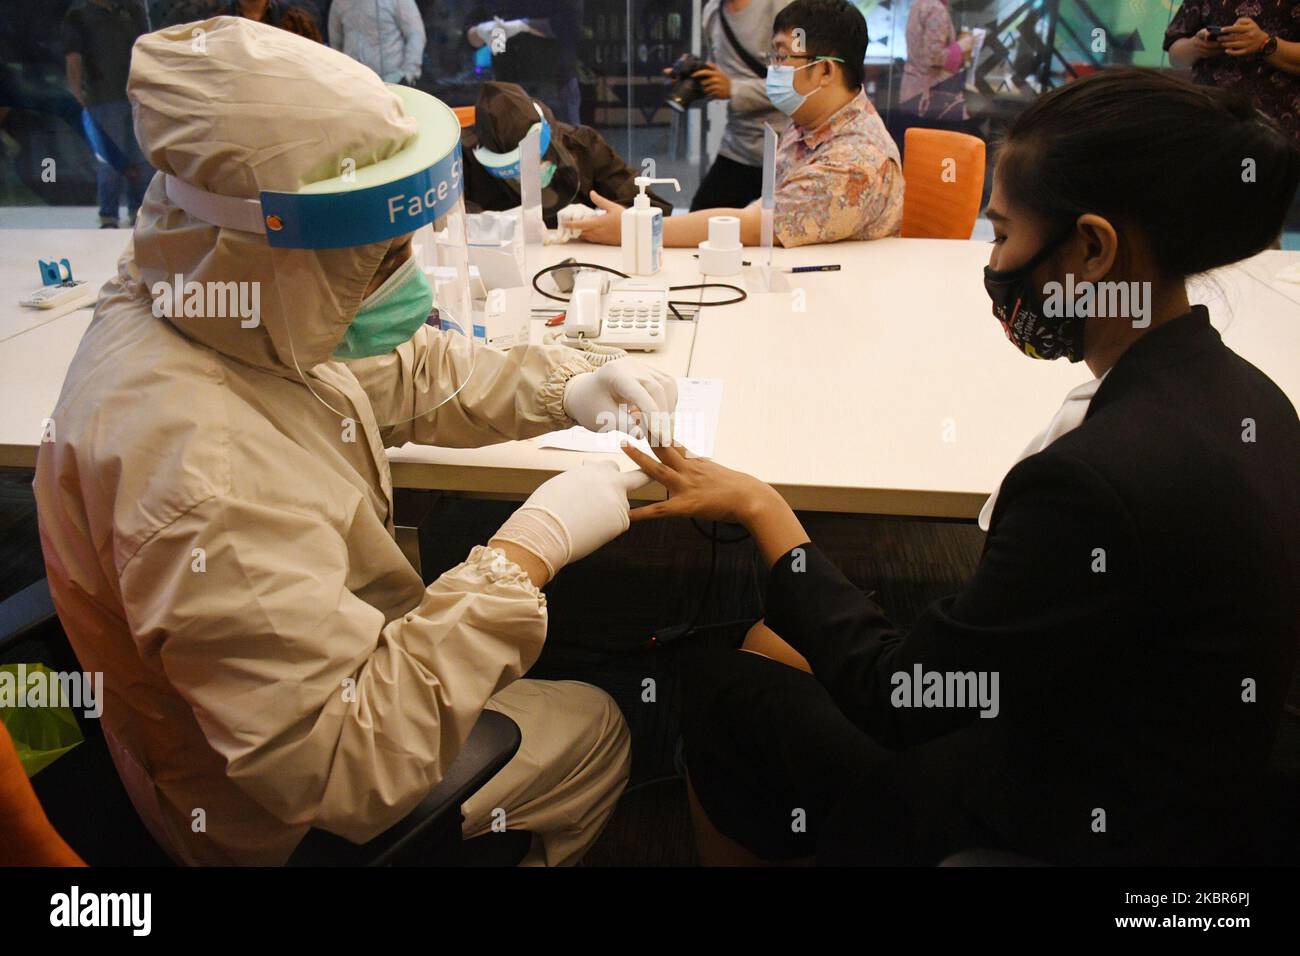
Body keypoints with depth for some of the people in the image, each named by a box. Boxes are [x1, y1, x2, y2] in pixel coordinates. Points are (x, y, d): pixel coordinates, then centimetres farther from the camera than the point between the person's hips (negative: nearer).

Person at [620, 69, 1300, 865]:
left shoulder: (1098, 477, -34)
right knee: (768, 647, 16)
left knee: (717, 689, 7)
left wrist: (761, 508, -13)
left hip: (1068, 828, -8)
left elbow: (896, 700, -22)